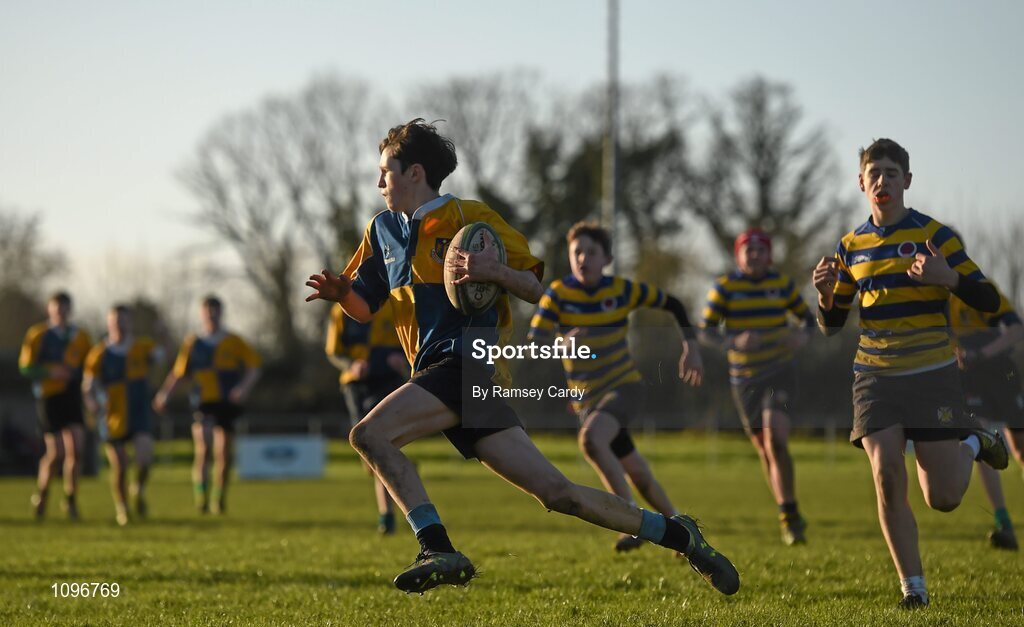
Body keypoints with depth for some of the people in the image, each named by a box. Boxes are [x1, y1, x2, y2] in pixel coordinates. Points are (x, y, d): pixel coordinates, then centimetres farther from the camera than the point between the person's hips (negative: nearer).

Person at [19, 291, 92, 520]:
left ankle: (70, 499, 6)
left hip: (72, 397, 3)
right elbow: (25, 367, -5)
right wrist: (51, 372, -19)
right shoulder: (37, 335, -1)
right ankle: (41, 495, 20)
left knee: (75, 450, -8)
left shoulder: (81, 337, 8)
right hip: (48, 397, -3)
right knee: (55, 452, -5)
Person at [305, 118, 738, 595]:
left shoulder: (470, 218, 0)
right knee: (557, 493, 1)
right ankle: (674, 534, 9)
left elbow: (537, 289, -1)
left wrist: (495, 272, -21)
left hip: (469, 364, -6)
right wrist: (341, 293, 2)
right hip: (441, 373, 6)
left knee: (369, 435, -23)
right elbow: (367, 305, 24)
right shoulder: (382, 230, 20)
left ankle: (438, 550, -26)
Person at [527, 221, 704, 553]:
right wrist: (563, 341, -36)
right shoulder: (558, 294, -8)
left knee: (590, 438, -33)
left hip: (625, 387, -3)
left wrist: (690, 346, 1)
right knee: (636, 474, 9)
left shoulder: (621, 289, -7)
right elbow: (533, 344, -16)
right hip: (588, 399, 3)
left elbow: (671, 304, 10)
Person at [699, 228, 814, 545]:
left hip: (780, 374, -1)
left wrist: (803, 335, -14)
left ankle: (789, 515, -13)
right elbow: (705, 331, -7)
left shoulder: (782, 283, -1)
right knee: (764, 449, 10)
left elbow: (808, 317, 10)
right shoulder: (724, 287, -5)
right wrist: (734, 341, -26)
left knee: (776, 440, -22)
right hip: (744, 380, 2)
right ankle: (790, 516, 29)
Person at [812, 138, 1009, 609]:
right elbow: (832, 324, 15)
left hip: (932, 373, -3)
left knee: (943, 498, -5)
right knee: (887, 477, -12)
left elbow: (989, 301, -4)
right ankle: (913, 588, 1)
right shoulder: (851, 247, 8)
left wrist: (949, 278, -23)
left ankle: (971, 442, 29)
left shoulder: (935, 235, -4)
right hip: (875, 376, 3)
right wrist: (825, 294, -8)